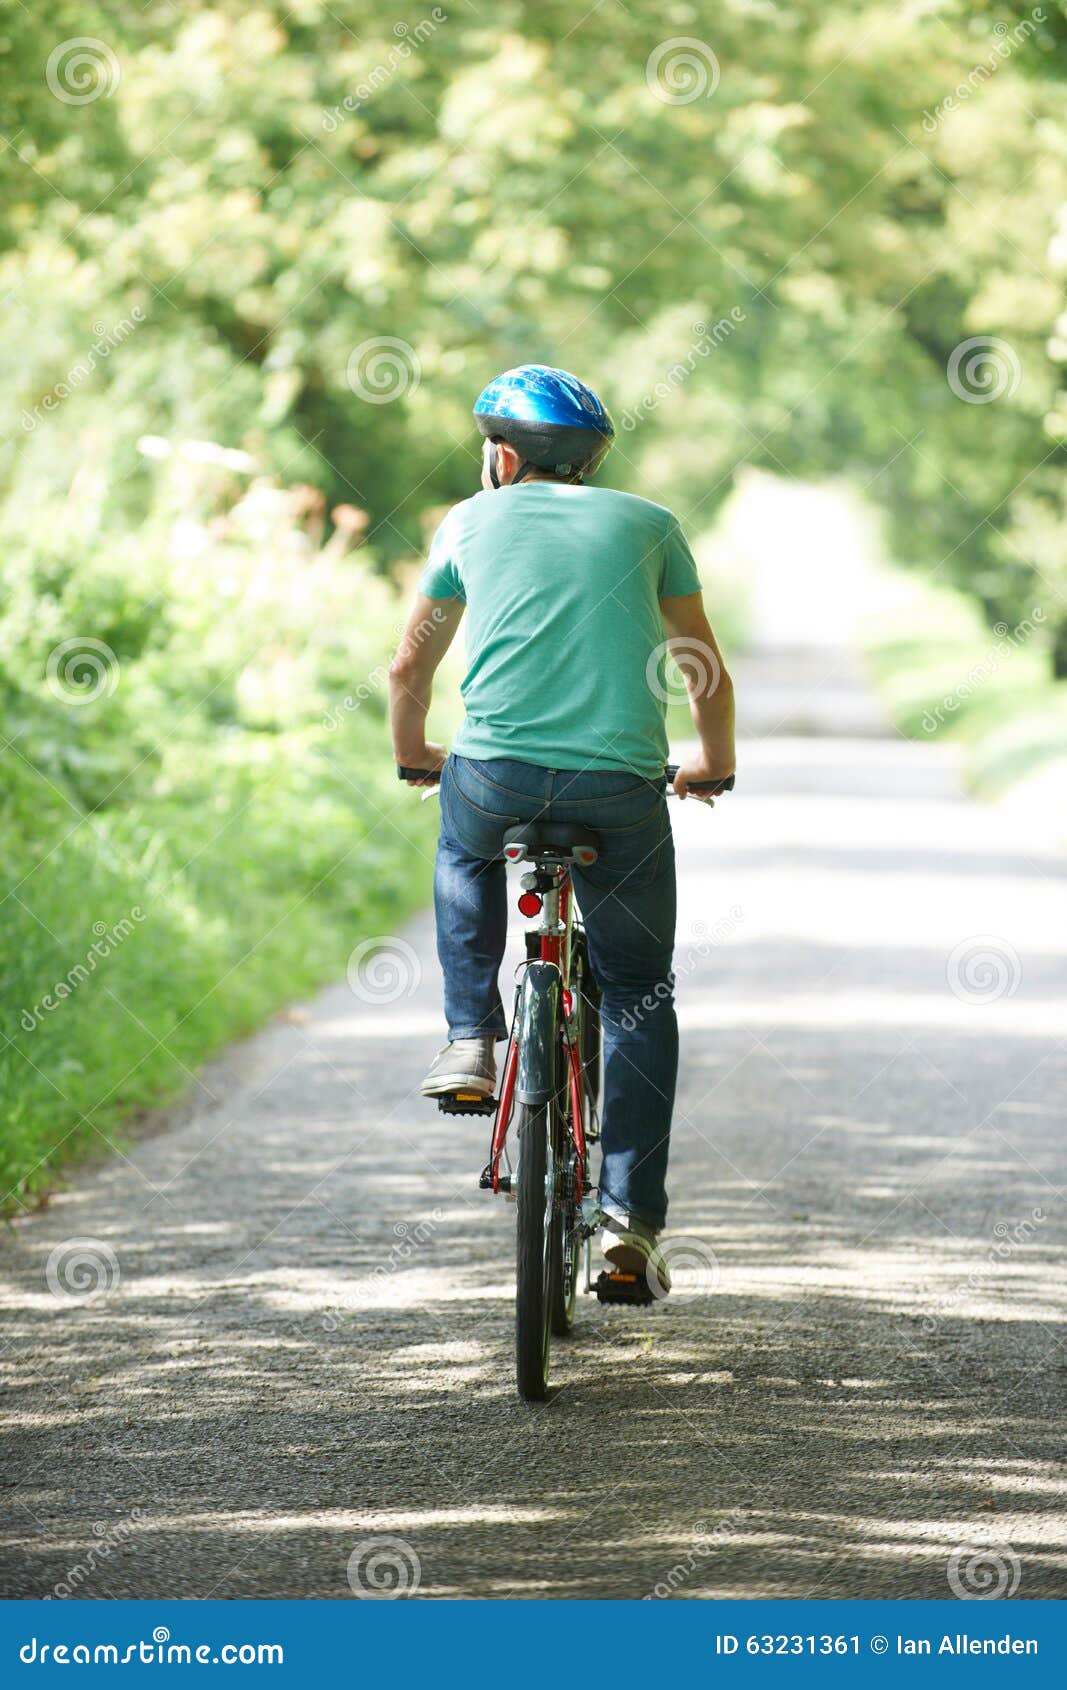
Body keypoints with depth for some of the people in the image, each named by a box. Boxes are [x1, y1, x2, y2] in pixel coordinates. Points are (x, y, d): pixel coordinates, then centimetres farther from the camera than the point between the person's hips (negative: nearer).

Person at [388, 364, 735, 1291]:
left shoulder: (473, 521, 16)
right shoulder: (649, 524, 17)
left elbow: (410, 669, 24)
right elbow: (710, 673, 23)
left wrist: (413, 754, 42)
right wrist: (714, 765, 41)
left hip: (495, 776, 0)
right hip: (621, 789, 0)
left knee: (465, 848, 37)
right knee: (640, 995, 15)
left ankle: (470, 1036, 23)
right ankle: (633, 1215, 5)